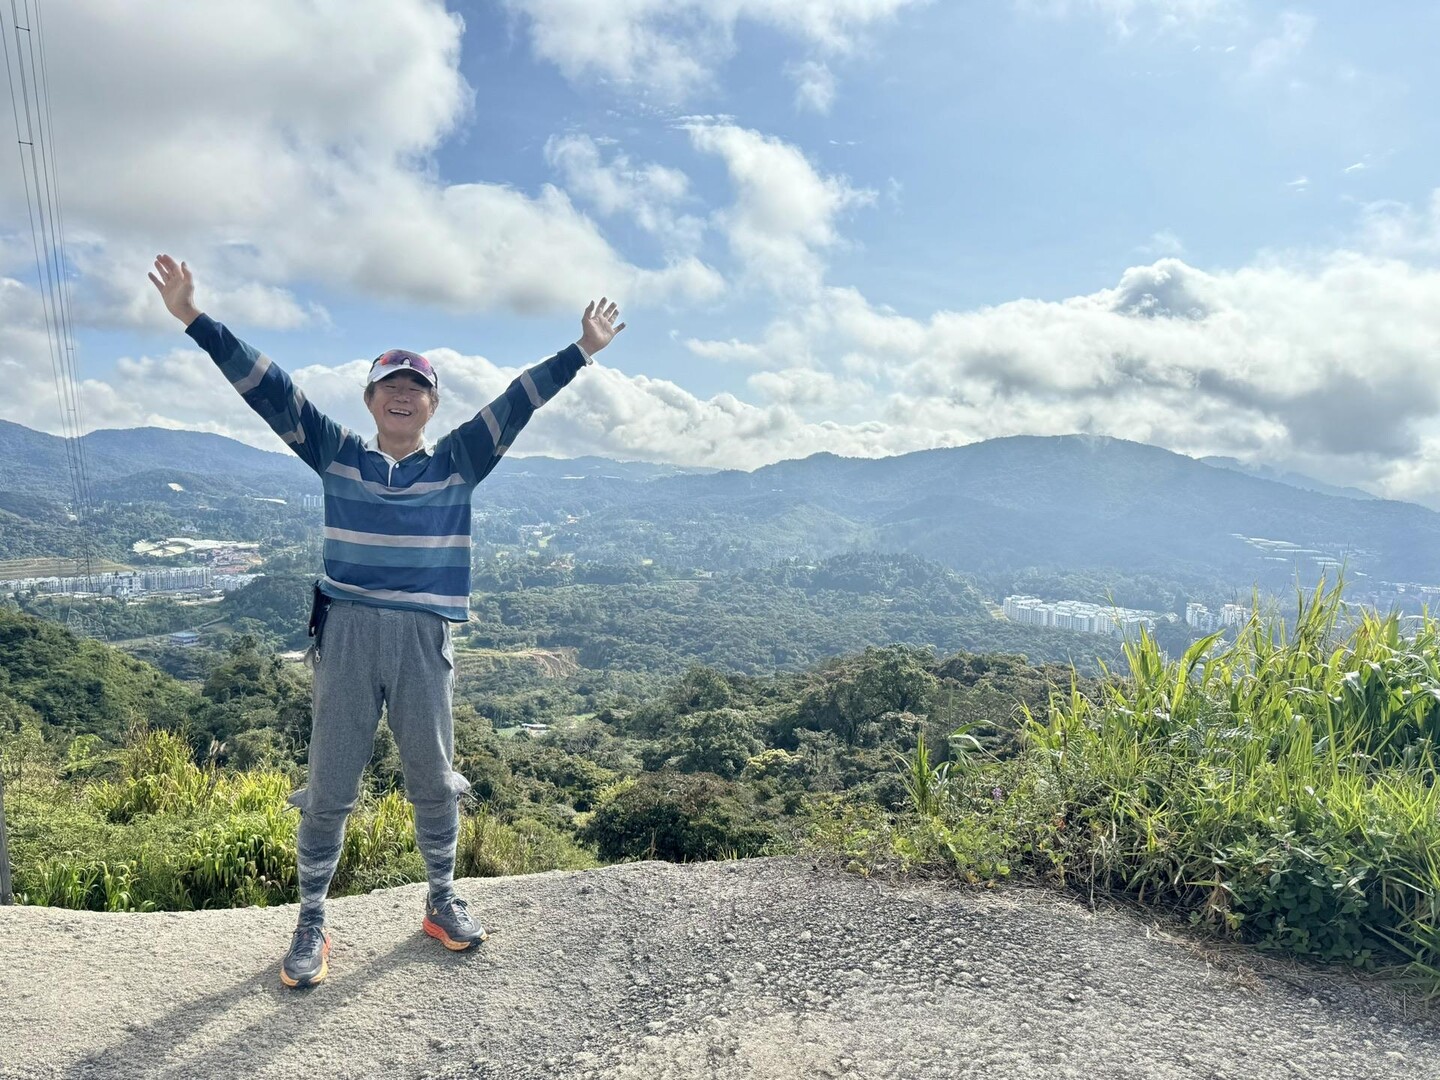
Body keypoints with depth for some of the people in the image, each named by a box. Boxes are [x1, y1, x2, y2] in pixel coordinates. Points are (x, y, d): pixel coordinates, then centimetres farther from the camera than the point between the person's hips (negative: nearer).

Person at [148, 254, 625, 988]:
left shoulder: (457, 461, 5)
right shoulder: (337, 454, 6)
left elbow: (517, 403, 2)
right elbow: (268, 388, 2)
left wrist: (582, 350, 1)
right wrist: (194, 318, -2)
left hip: (423, 639, 0)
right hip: (346, 632, 0)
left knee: (432, 778, 12)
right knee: (330, 785, 6)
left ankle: (442, 901, 31)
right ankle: (311, 925, 22)